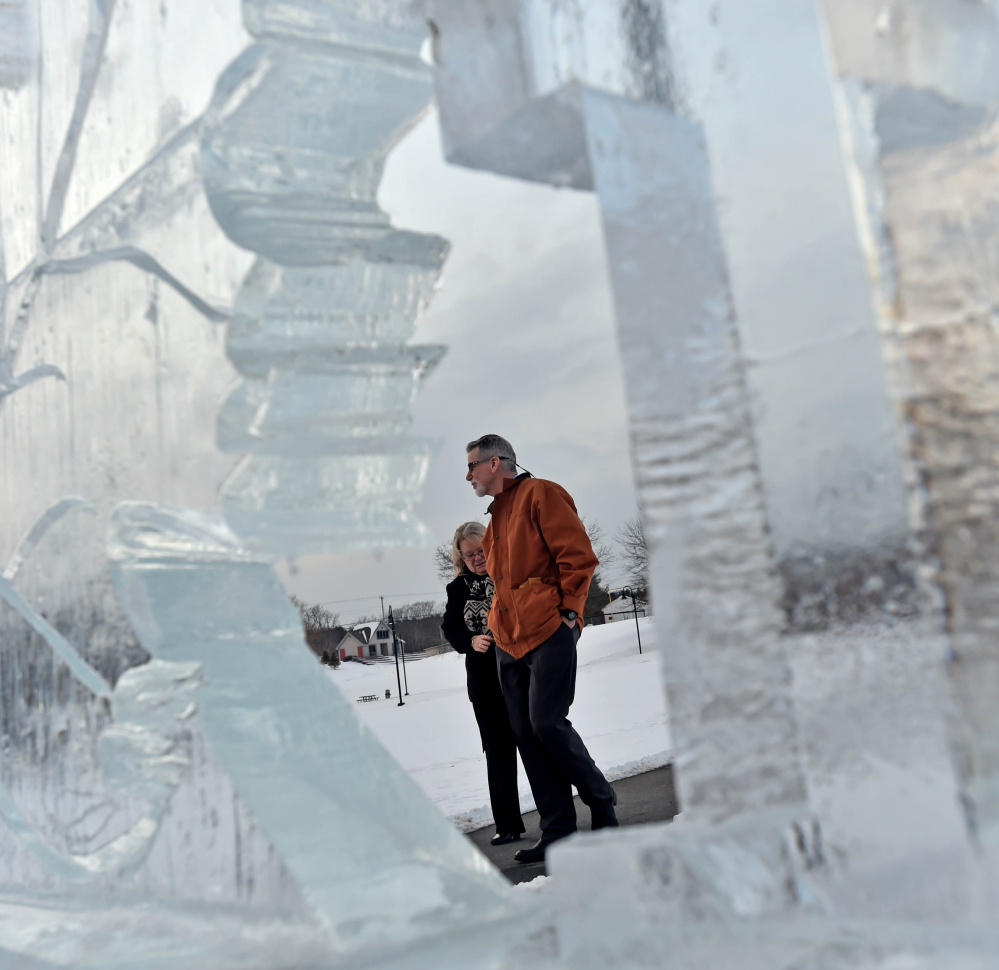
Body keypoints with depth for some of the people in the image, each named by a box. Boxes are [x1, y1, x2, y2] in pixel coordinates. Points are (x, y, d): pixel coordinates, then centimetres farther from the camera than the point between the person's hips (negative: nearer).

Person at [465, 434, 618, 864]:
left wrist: (569, 610, -11)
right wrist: (503, 620, 16)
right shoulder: (495, 519, 22)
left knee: (546, 721, -12)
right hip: (510, 642, 9)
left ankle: (602, 805, 9)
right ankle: (557, 830, 11)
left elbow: (578, 555, -10)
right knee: (526, 732, 4)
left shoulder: (539, 494, -4)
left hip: (549, 633, -8)